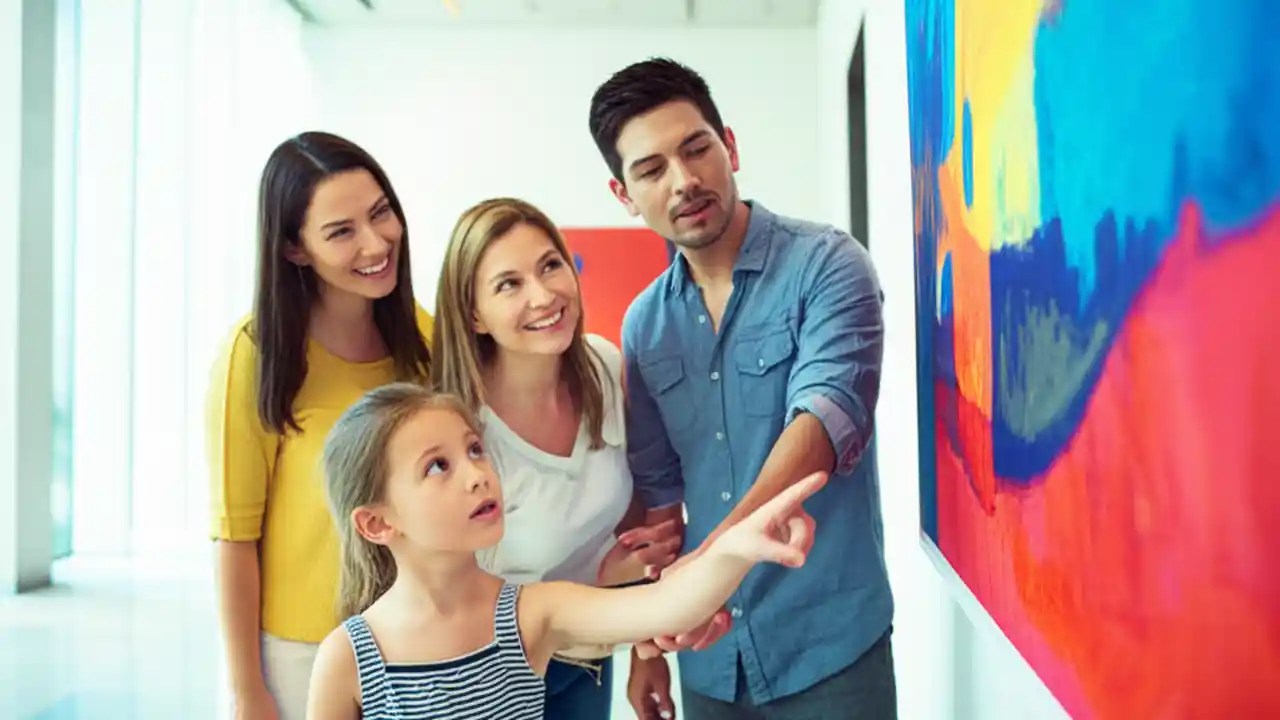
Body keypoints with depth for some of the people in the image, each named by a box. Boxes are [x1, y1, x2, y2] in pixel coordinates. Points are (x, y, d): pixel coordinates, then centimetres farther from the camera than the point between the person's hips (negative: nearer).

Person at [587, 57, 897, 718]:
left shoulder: (826, 266, -11)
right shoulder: (644, 324, 3)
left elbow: (830, 414, -26)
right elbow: (656, 486, 9)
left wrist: (712, 553, -38)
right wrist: (647, 641, 10)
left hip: (829, 644, -4)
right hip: (709, 652, 5)